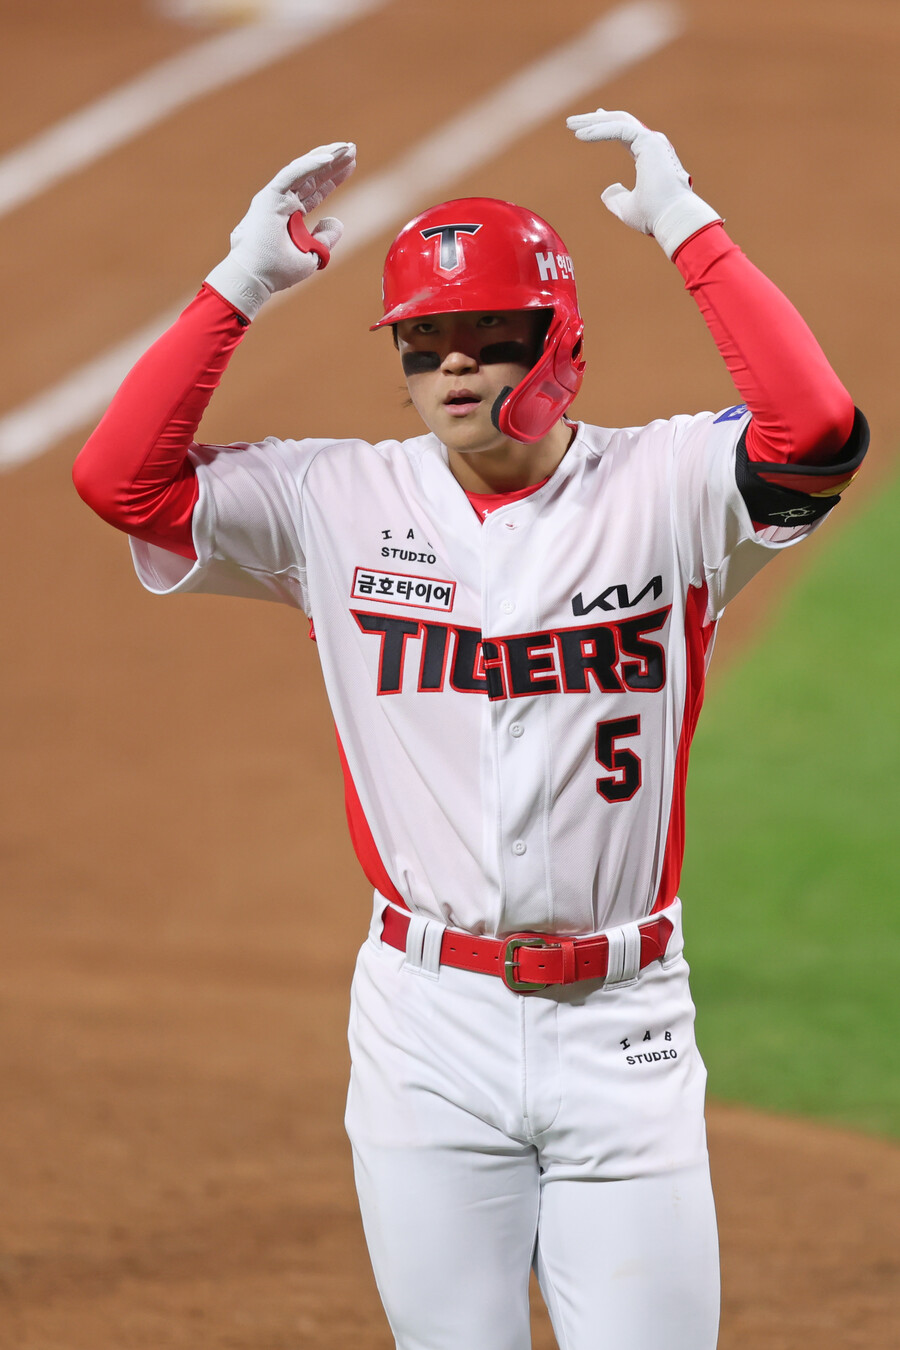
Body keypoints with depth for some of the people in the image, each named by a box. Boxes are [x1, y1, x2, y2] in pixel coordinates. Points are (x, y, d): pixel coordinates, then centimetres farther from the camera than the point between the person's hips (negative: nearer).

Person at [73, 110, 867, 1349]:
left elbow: (820, 434, -21)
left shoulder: (661, 490, -3)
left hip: (620, 1021, -2)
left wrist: (689, 227, -19)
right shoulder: (341, 503, 3)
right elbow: (119, 477, -5)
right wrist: (244, 280, -7)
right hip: (429, 1023, 2)